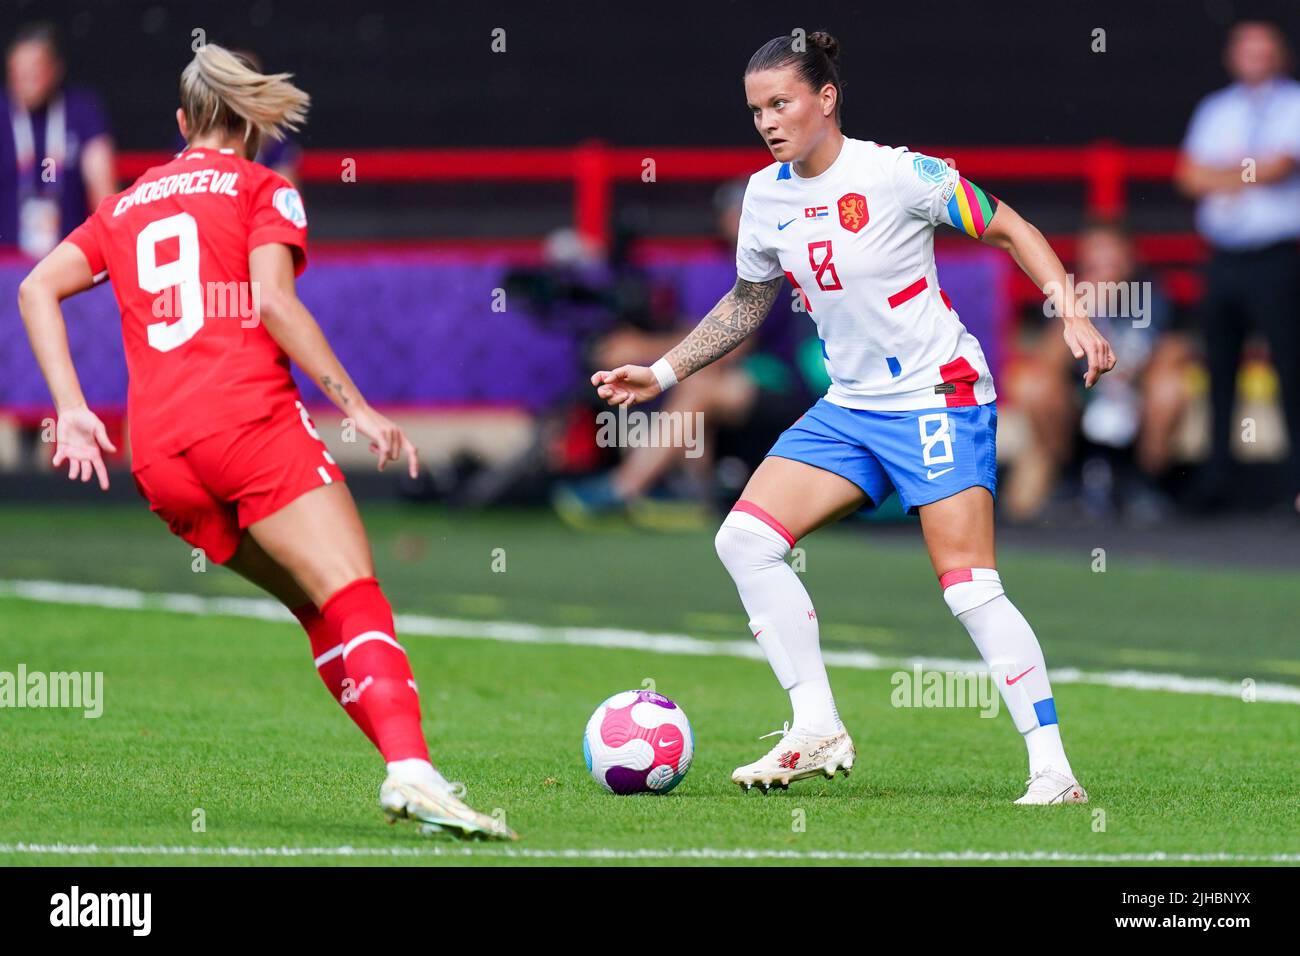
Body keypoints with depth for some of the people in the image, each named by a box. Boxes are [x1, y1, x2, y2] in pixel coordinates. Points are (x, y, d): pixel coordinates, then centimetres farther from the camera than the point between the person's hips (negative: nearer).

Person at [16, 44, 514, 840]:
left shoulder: (127, 205, 25)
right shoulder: (261, 189, 9)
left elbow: (38, 288, 14)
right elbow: (273, 301, -6)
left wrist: (72, 409, 10)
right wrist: (358, 409, -6)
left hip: (157, 457, 6)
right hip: (250, 417, -6)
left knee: (322, 614, 12)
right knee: (355, 600, -17)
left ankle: (410, 771, -1)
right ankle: (411, 765, -39)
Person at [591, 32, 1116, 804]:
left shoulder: (897, 174, -15)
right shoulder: (767, 195, 5)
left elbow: (1010, 229, -7)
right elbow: (745, 306, 20)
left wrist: (1072, 314, -17)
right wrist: (662, 373, 15)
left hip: (940, 397, -7)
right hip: (850, 407, 7)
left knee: (970, 588, -16)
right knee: (745, 539, -6)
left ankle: (1054, 771, -12)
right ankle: (818, 732, -1)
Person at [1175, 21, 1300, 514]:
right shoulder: (1214, 110, 17)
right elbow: (1190, 176, 7)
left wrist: (1221, 174, -1)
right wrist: (1247, 172, -8)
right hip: (1223, 259, 5)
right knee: (1218, 368, 4)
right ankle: (1216, 480, 10)